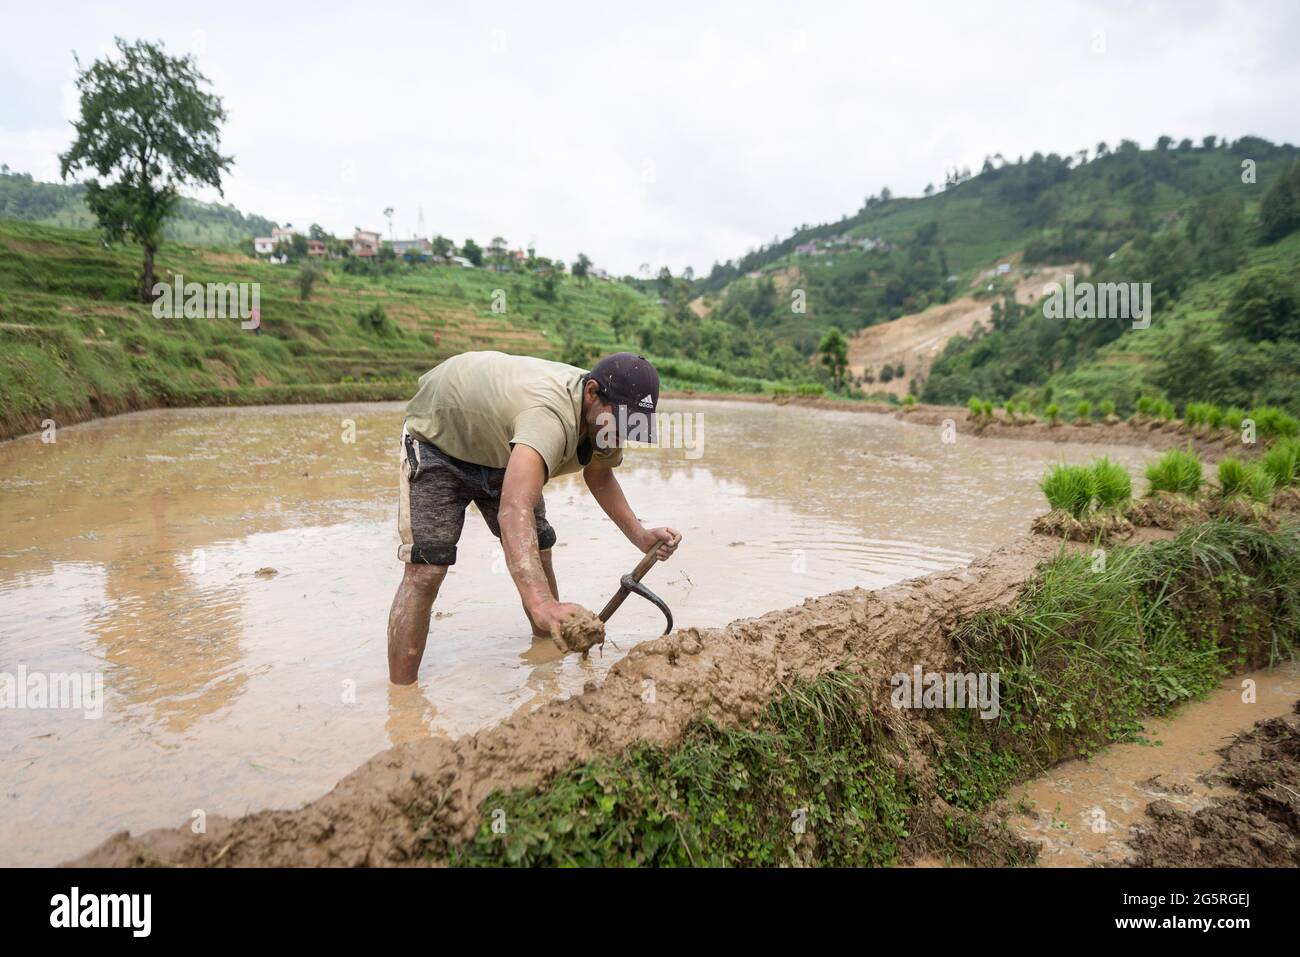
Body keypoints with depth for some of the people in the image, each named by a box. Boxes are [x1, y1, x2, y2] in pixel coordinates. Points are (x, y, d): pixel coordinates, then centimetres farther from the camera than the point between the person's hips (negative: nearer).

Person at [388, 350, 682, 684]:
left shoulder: (602, 414, -17)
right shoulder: (550, 415, -45)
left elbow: (599, 477, 3)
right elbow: (514, 510, -60)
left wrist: (640, 536, -11)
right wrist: (542, 604, -72)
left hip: (499, 447, 8)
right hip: (437, 439, -7)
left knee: (538, 554, 4)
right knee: (425, 568, -18)